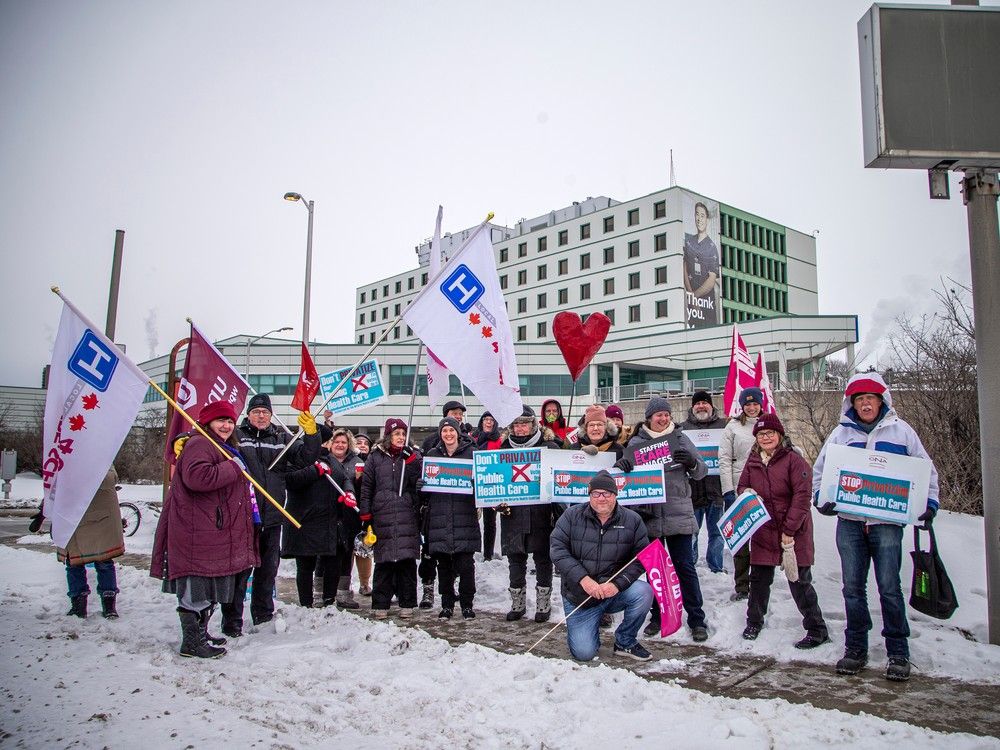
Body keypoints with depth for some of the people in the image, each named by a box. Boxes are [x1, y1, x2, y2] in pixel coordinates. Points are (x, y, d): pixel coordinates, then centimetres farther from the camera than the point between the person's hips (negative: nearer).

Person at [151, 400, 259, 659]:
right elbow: (197, 477, -31)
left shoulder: (225, 449, 23)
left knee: (209, 590, 18)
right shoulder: (199, 445, -11)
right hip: (197, 534, -11)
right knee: (196, 591, -5)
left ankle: (200, 634, 29)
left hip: (216, 535, 11)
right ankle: (192, 642, 3)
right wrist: (233, 468, -21)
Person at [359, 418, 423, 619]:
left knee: (407, 561, 0)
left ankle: (407, 604, 10)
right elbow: (366, 487, 9)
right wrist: (365, 515, 4)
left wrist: (411, 461, -13)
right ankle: (380, 605, 11)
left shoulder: (413, 455, 10)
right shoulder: (375, 457, 9)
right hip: (382, 517, 0)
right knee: (383, 561, 1)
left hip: (407, 517, 0)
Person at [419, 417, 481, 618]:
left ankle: (467, 604, 12)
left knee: (465, 564, 0)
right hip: (439, 517, 2)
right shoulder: (432, 455, 11)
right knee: (444, 564, 9)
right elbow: (424, 480, 17)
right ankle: (447, 604, 20)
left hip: (464, 516, -2)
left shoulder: (471, 453, 4)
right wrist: (419, 486, -4)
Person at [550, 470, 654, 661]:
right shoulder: (572, 516, -5)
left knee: (644, 592, -28)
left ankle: (625, 642, -2)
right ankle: (583, 630, 26)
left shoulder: (632, 520, -3)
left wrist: (617, 584, -22)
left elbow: (640, 559, -8)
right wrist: (583, 579, -23)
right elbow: (558, 550, -12)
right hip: (579, 595, -1)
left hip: (616, 592, 1)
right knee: (583, 653, -12)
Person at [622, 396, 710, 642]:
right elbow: (627, 466, 4)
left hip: (678, 515, -1)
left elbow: (702, 472, 5)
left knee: (685, 567, 2)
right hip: (649, 515, 1)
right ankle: (658, 615, 25)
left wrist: (692, 462, -17)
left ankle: (697, 620, 12)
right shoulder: (637, 442, 5)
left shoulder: (680, 438, 5)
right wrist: (621, 465, -19)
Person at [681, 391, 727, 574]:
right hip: (692, 489, -1)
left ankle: (716, 568, 23)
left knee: (716, 531, 11)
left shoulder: (723, 425, 8)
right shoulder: (683, 428, 6)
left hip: (715, 489, 1)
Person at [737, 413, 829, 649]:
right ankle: (754, 622, 31)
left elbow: (802, 496, -15)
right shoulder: (753, 462, 7)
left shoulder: (794, 460, -10)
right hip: (763, 532, 5)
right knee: (759, 578, 12)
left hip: (794, 533, -5)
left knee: (799, 581, 2)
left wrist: (789, 529, -16)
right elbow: (742, 486, 19)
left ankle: (817, 630, 17)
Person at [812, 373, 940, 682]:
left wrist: (929, 504, 0)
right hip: (849, 522, 2)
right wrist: (822, 499, -3)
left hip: (888, 521, -2)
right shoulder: (841, 432, 9)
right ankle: (855, 648, 18)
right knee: (852, 587, 7)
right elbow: (819, 470, 12)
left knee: (889, 587, -2)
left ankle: (898, 653, 12)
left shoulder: (900, 430, 6)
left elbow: (926, 470, 12)